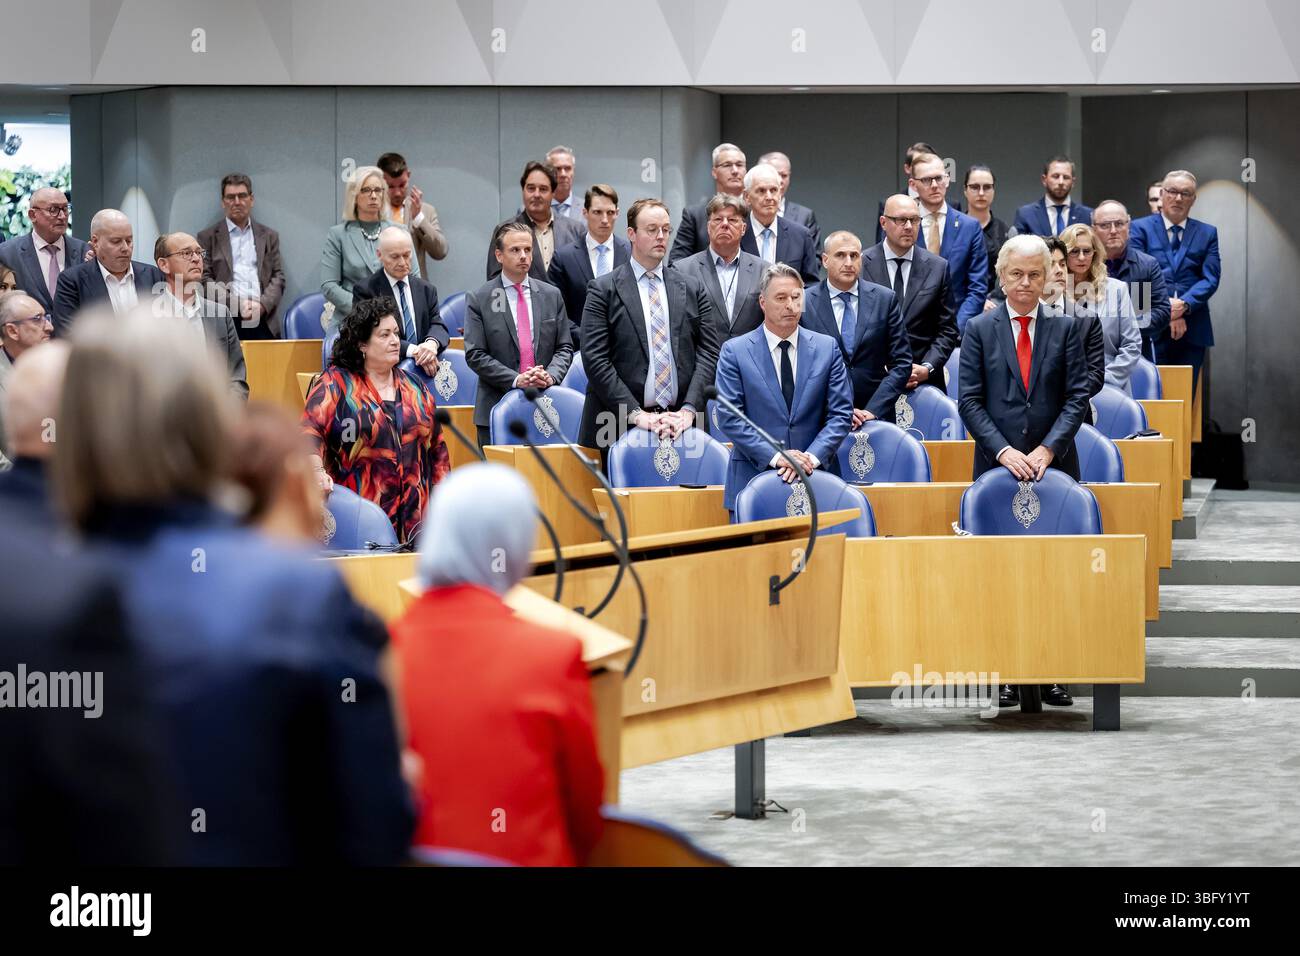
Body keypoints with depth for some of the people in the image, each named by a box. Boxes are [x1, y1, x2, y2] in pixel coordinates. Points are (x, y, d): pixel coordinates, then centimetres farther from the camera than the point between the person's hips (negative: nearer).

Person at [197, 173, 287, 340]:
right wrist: (237, 304, -11)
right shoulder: (208, 237, 11)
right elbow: (205, 279, 2)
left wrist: (262, 305, -6)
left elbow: (278, 277, 13)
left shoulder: (269, 236, 19)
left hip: (263, 323, 2)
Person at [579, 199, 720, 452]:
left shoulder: (693, 289, 12)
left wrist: (689, 409, -8)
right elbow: (595, 358, -5)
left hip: (680, 425, 2)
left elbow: (708, 352, 6)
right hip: (620, 427, -2)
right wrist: (636, 414, -13)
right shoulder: (604, 289, 3)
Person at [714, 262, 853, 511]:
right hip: (754, 477, -1)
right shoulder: (735, 351, 1)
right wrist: (774, 456, -15)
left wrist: (812, 458, -13)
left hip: (816, 476, 1)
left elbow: (841, 414, 3)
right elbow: (729, 417, -5)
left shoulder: (827, 348, 7)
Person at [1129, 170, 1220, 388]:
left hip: (1192, 331, 3)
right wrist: (1166, 310, -13)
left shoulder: (1207, 233, 13)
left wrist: (1184, 305, -15)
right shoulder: (1141, 228, 5)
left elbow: (1210, 278, 2)